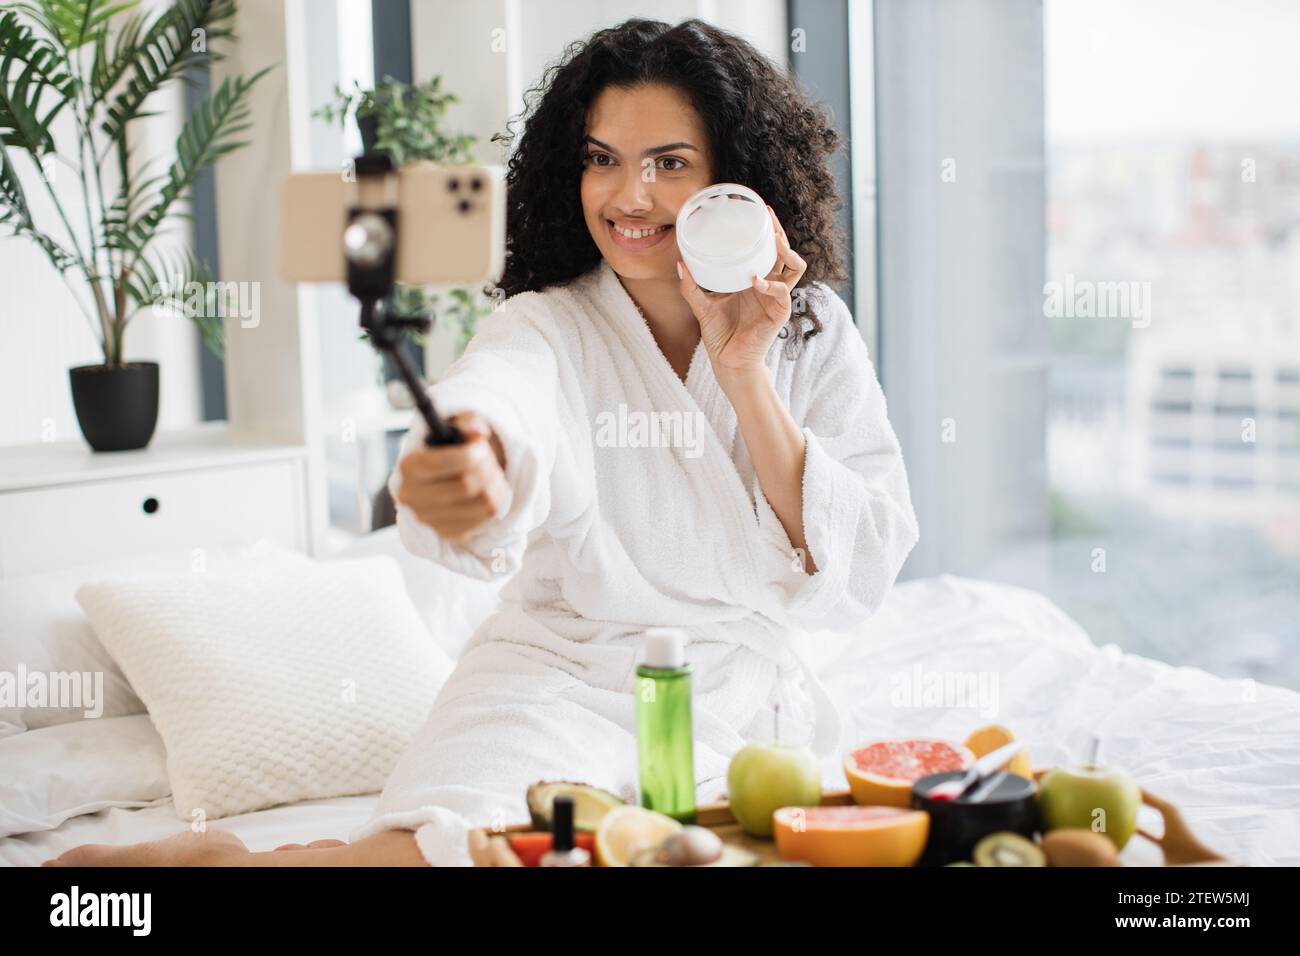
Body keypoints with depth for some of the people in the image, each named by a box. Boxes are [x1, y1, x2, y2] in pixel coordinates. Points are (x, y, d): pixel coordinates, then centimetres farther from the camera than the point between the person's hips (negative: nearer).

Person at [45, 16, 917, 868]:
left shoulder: (813, 332, 1)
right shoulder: (547, 328, -6)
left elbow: (859, 579, -6)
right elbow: (497, 400, -32)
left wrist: (744, 374, -16)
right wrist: (465, 461, -58)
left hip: (743, 687, 4)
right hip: (565, 676, -4)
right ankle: (216, 855, -13)